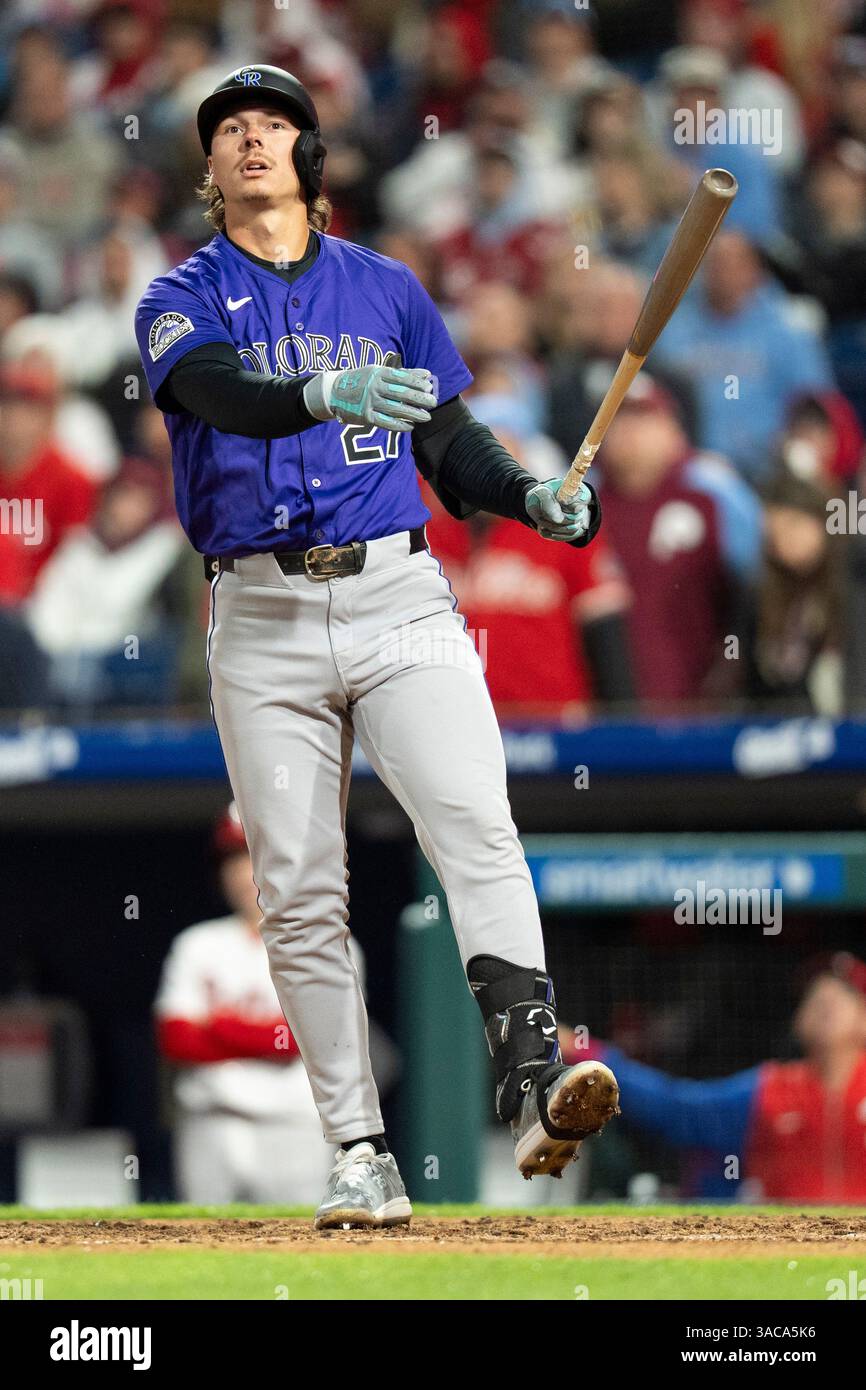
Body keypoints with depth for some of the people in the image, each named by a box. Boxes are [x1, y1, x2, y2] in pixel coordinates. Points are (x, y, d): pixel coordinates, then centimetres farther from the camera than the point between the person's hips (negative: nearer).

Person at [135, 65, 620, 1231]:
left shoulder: (386, 289, 15)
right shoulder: (182, 301, 6)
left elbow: (452, 444, 17)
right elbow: (223, 391, -17)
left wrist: (534, 497, -4)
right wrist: (325, 394, -38)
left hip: (396, 597, 0)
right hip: (262, 619, 0)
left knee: (473, 818, -22)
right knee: (300, 896, -2)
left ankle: (533, 1085, -32)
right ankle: (362, 1159, 2)